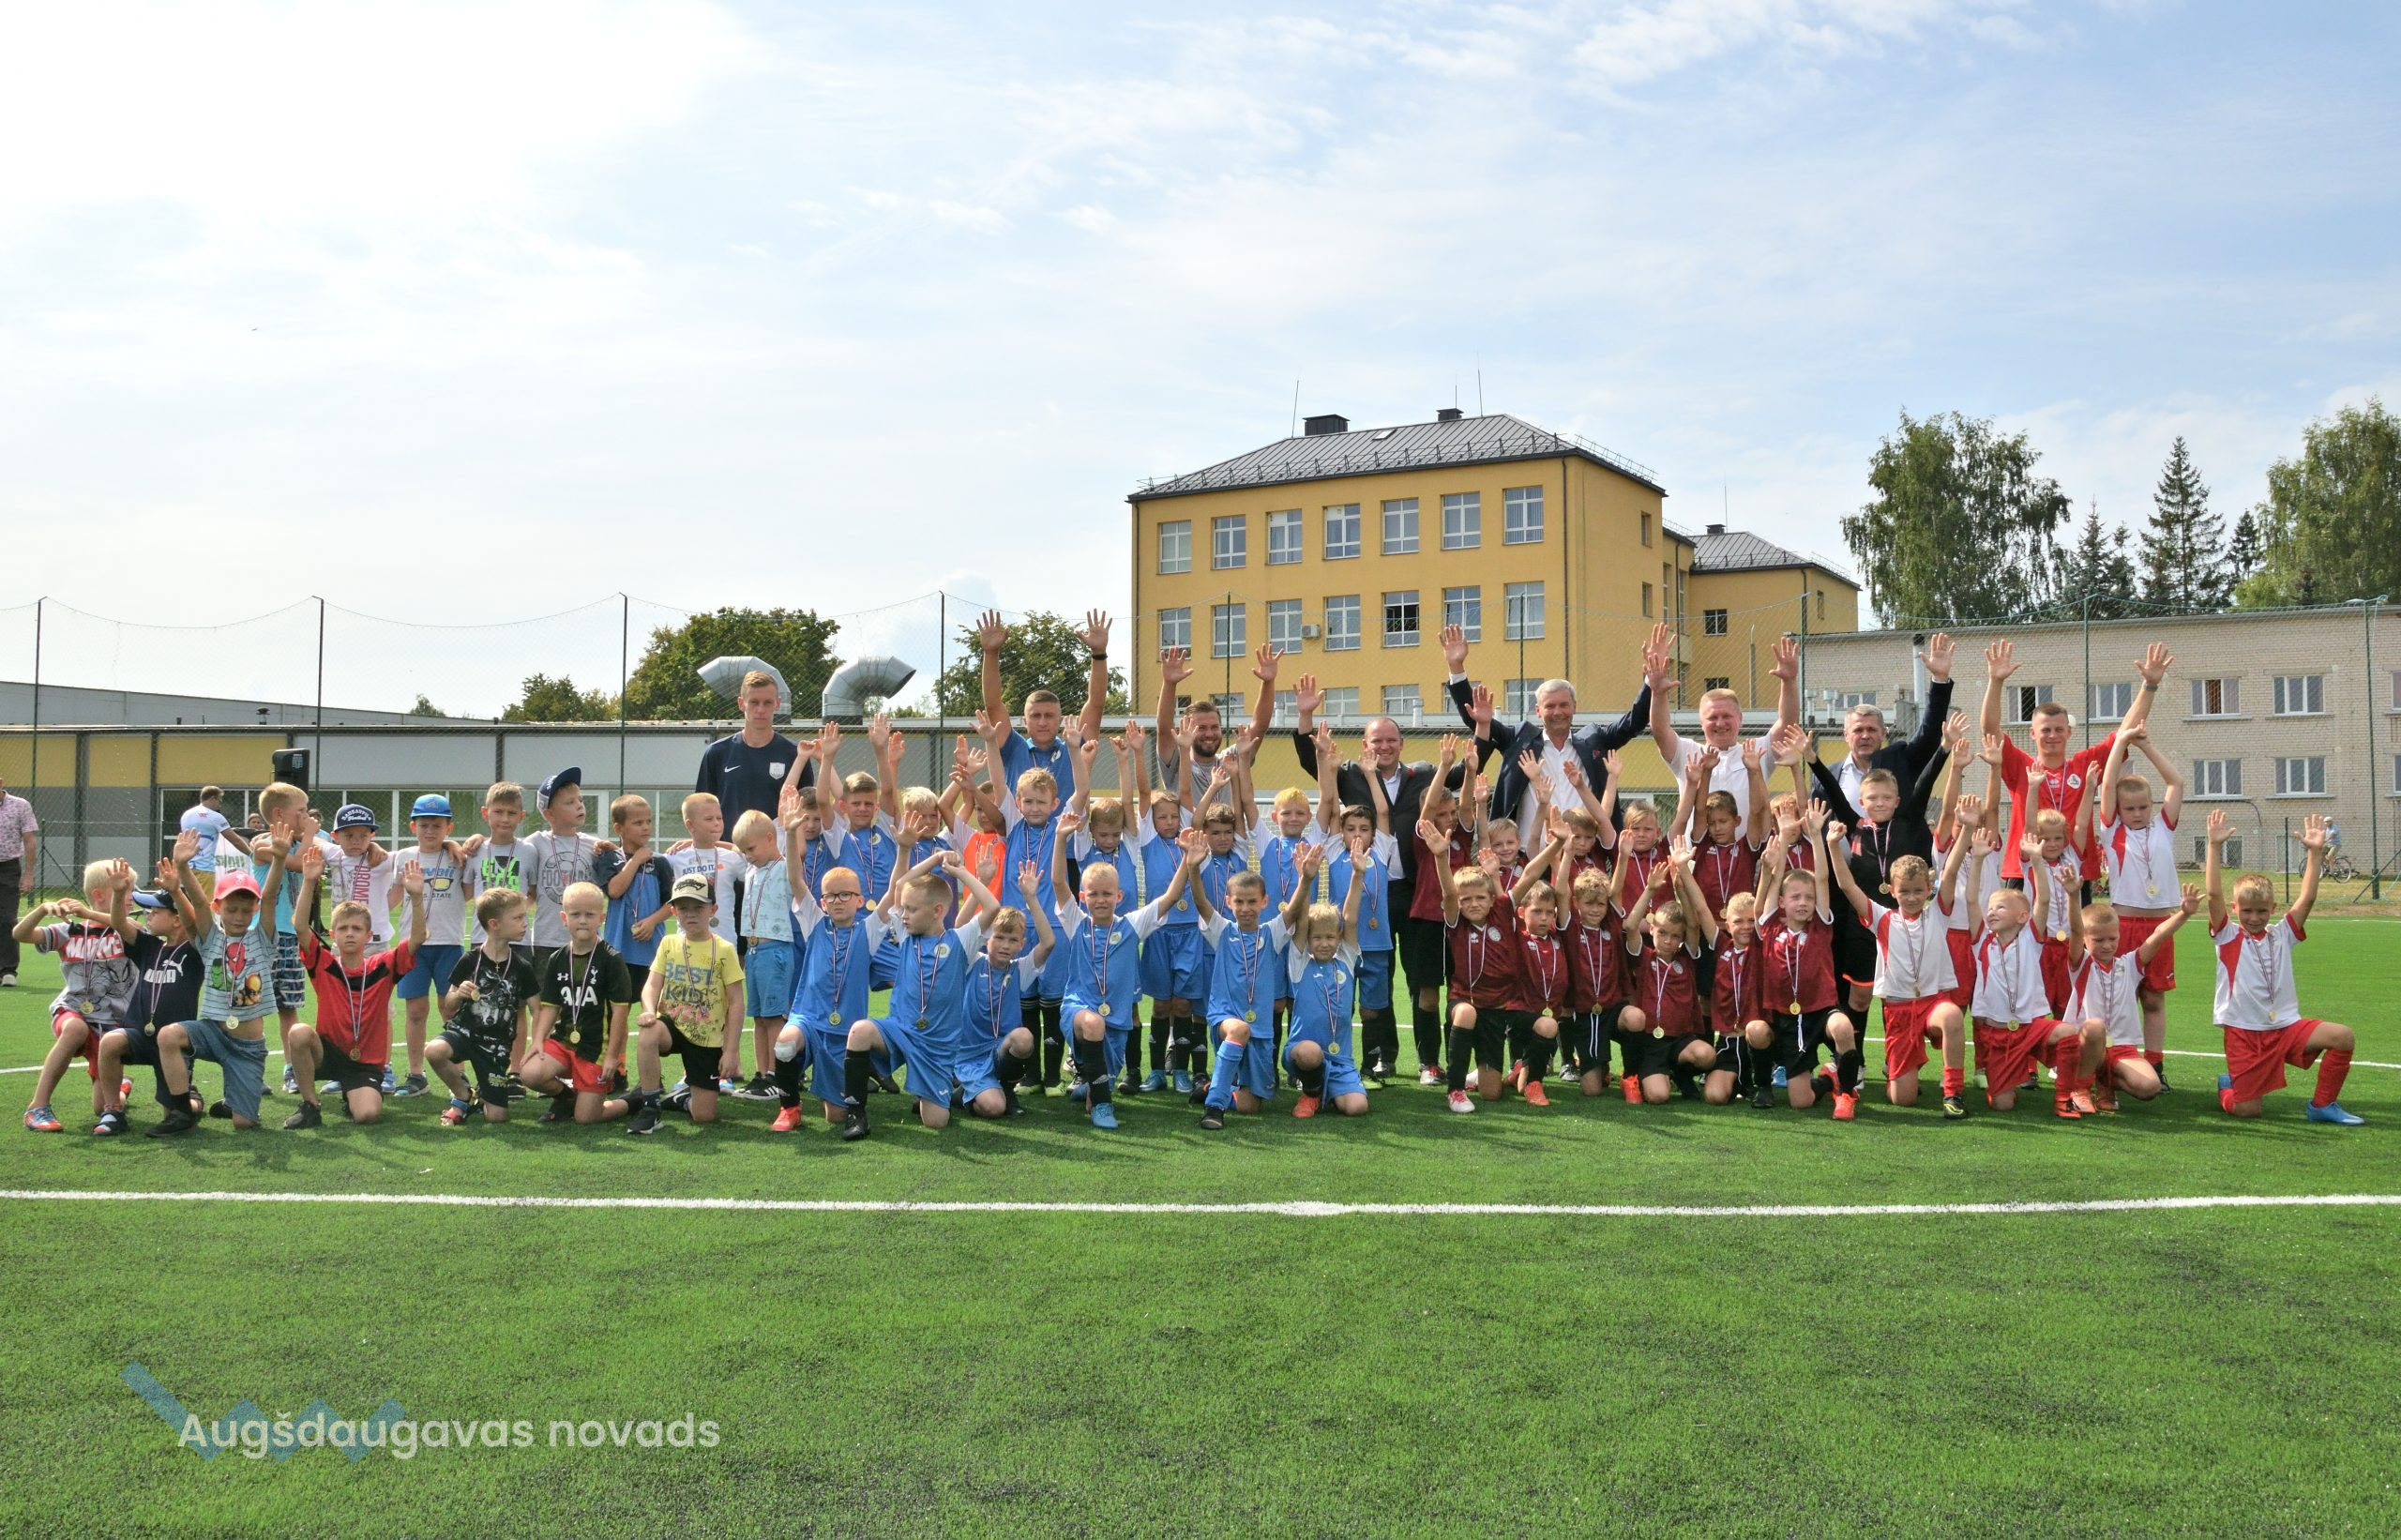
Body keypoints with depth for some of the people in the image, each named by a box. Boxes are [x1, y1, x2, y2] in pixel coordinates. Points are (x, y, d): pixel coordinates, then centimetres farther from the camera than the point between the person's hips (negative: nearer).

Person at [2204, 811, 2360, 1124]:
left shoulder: (2282, 934, 8)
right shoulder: (2228, 936, -1)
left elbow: (2307, 898, -3)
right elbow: (2214, 895, -14)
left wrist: (2315, 852, -11)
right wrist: (2215, 846, -22)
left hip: (2286, 1026, 4)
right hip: (2243, 1033, -4)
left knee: (2344, 1036, -21)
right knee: (2246, 1110, -8)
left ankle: (2323, 1104, -1)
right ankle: (2228, 1087, 30)